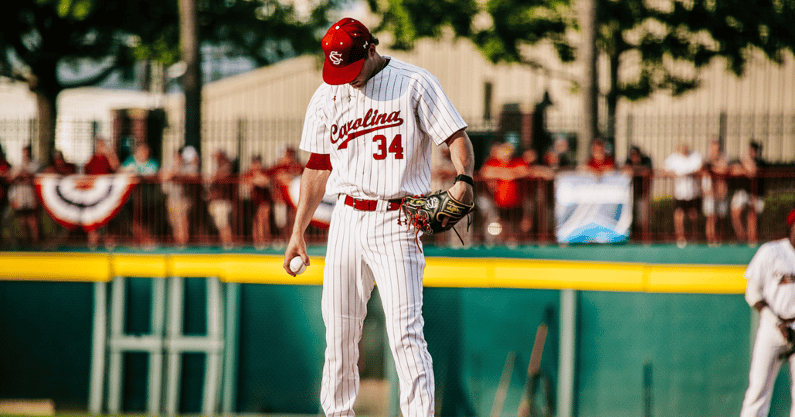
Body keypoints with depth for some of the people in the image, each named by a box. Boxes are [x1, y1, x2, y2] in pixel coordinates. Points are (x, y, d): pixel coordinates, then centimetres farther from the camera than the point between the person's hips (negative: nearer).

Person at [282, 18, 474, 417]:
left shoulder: (414, 84, -5)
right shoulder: (326, 96, 10)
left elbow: (457, 136, -7)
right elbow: (318, 166, 16)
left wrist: (464, 178, -27)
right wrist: (298, 231, 14)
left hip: (396, 223, -5)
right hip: (347, 219, 5)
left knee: (405, 329, -14)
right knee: (339, 328, 6)